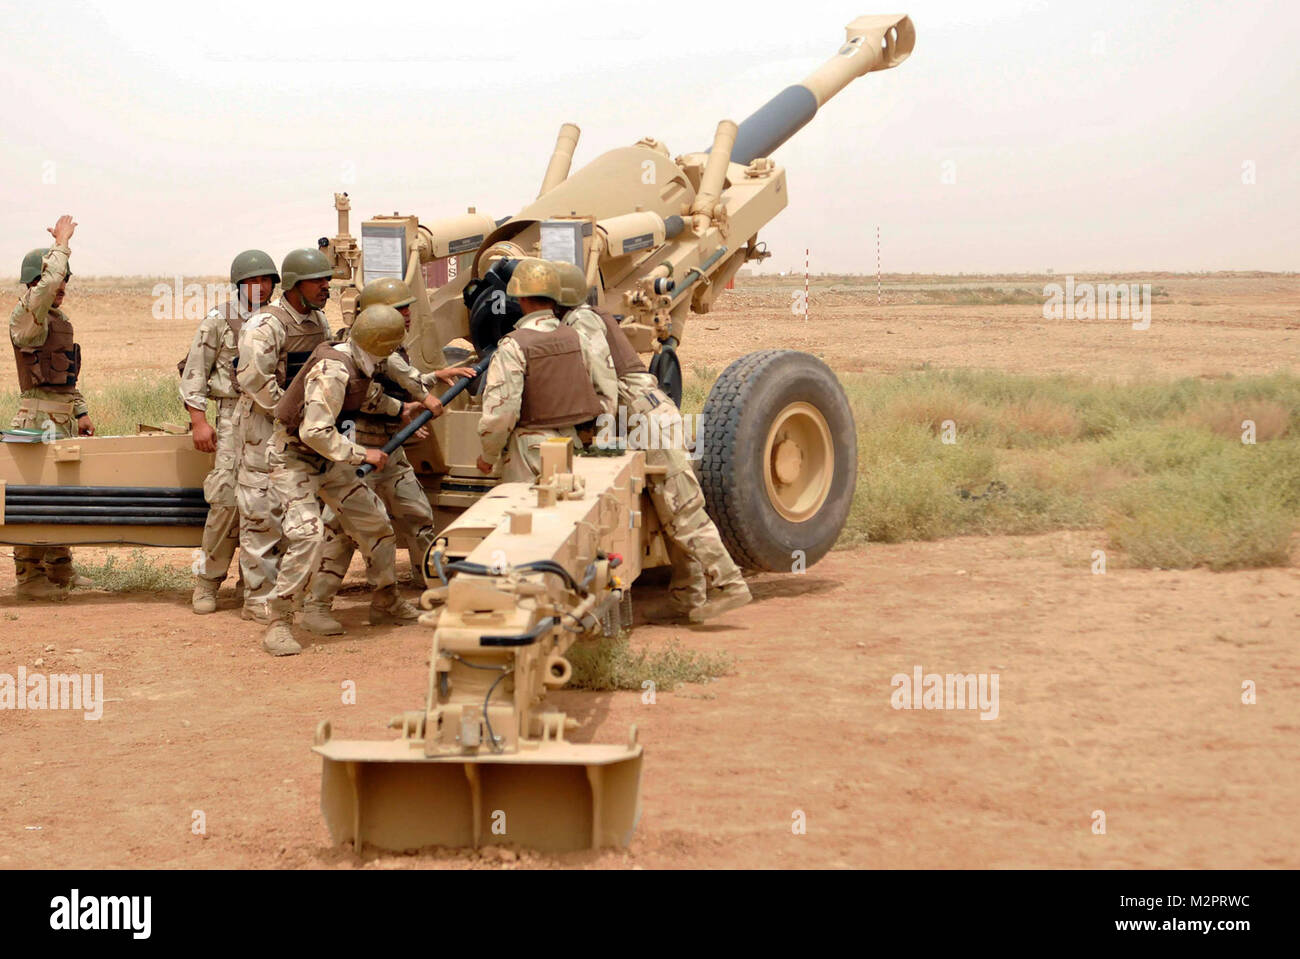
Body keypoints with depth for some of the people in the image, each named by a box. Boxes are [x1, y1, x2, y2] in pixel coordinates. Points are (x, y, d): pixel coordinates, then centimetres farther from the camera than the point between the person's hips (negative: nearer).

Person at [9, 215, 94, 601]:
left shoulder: (60, 319, 17)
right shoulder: (26, 316, -11)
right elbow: (45, 286, -32)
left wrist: (81, 412, 16)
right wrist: (61, 245, -20)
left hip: (64, 418, 9)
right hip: (39, 418, -9)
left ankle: (60, 571, 21)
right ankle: (30, 577, -3)